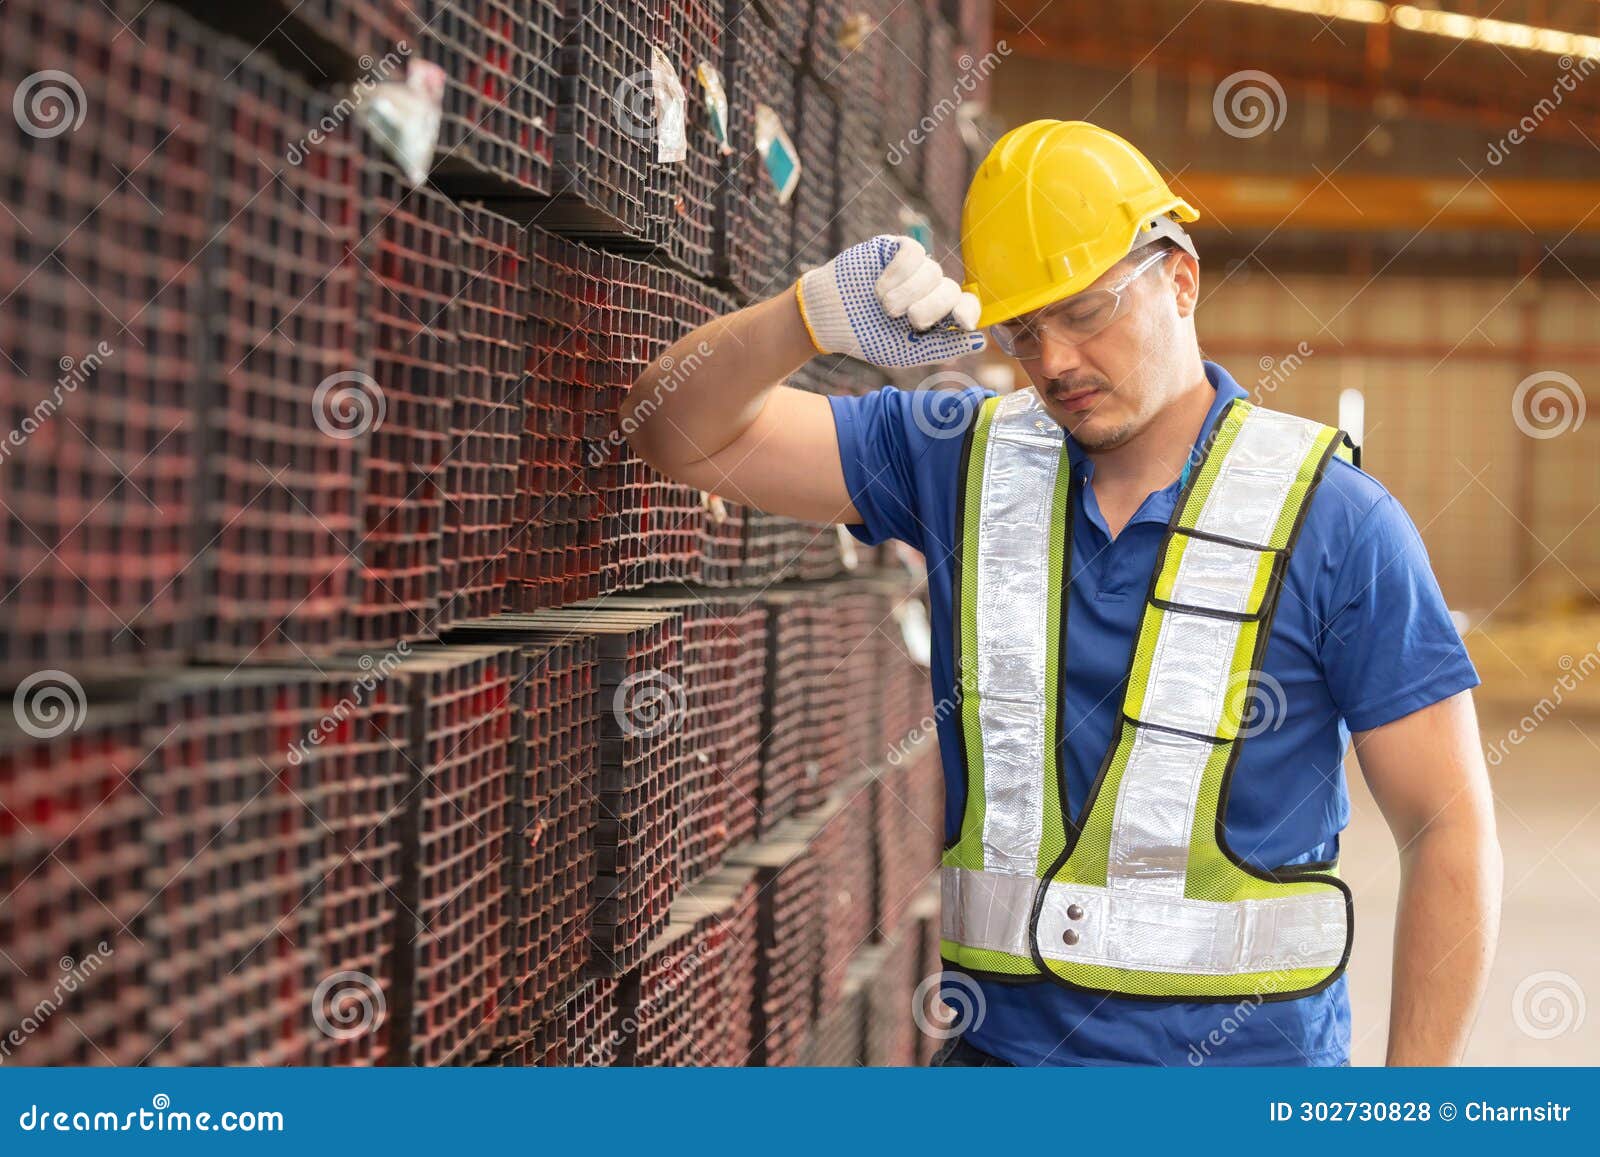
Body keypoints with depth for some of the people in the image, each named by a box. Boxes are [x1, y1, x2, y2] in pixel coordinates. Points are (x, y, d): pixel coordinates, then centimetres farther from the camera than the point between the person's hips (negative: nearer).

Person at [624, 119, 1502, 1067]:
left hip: (1248, 1050, -3)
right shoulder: (960, 462, 6)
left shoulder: (1334, 523, -5)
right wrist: (813, 317, -16)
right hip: (1003, 1044, 4)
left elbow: (1451, 827, -4)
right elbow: (677, 433, 4)